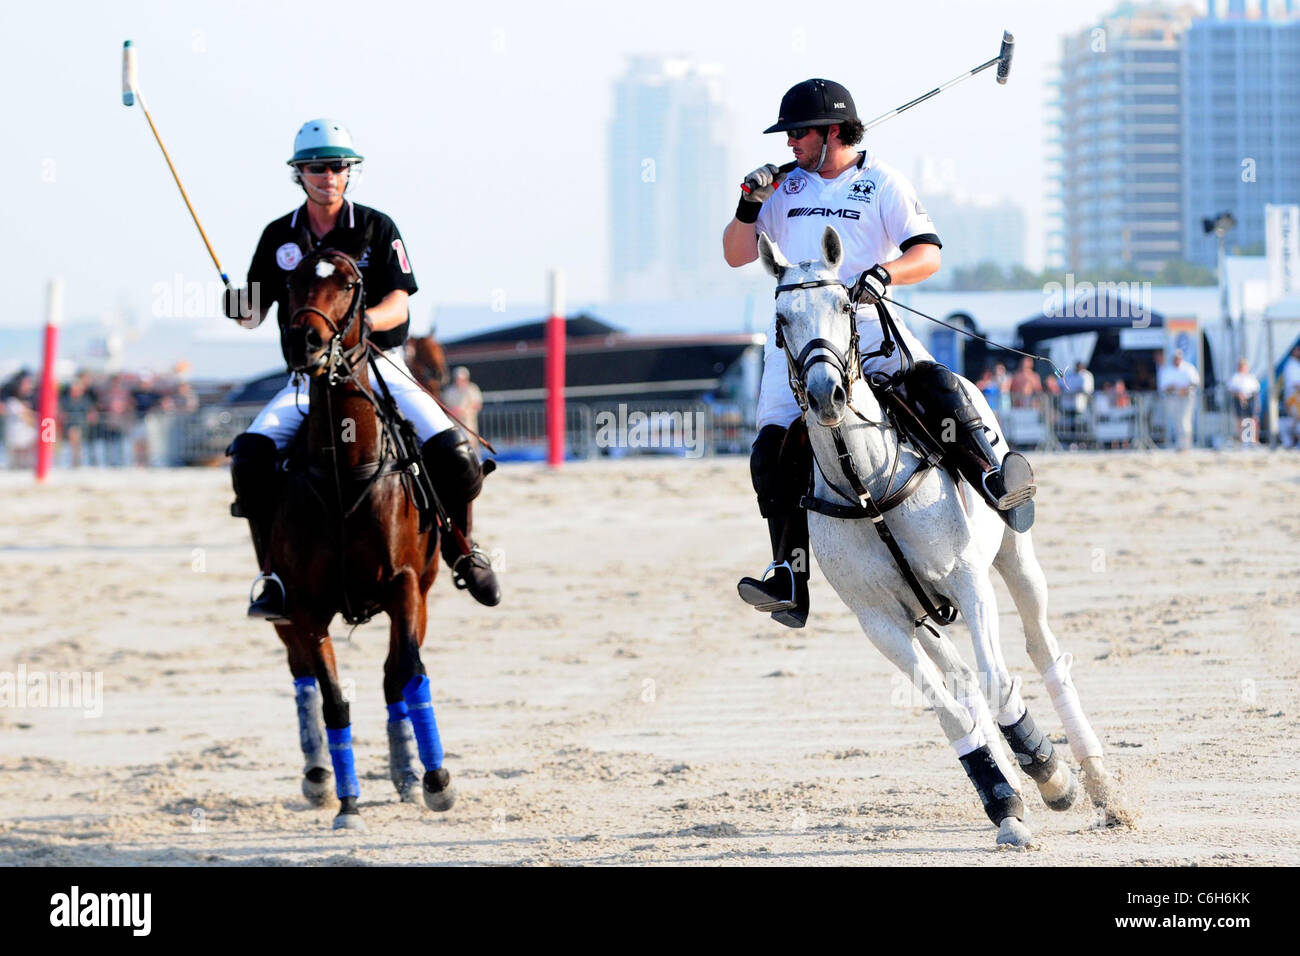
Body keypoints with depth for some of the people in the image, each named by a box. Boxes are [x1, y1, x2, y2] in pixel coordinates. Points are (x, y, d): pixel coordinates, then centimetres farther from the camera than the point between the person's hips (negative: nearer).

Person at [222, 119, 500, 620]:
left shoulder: (378, 229, 2)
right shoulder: (279, 237, 9)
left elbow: (399, 305, -6)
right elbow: (255, 311, 11)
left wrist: (364, 320, -28)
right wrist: (241, 307, -14)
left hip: (378, 366, -2)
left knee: (454, 453, -22)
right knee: (250, 454, -25)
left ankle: (461, 551, 7)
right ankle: (275, 570, -11)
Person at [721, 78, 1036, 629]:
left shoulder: (881, 183, 3)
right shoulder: (784, 184, 16)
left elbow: (928, 256, -6)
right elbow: (736, 256, 17)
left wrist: (883, 273, -26)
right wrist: (749, 207, -2)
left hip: (866, 326, -3)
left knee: (933, 382, -30)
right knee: (772, 448, -11)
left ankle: (994, 481, -26)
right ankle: (790, 579, -11)